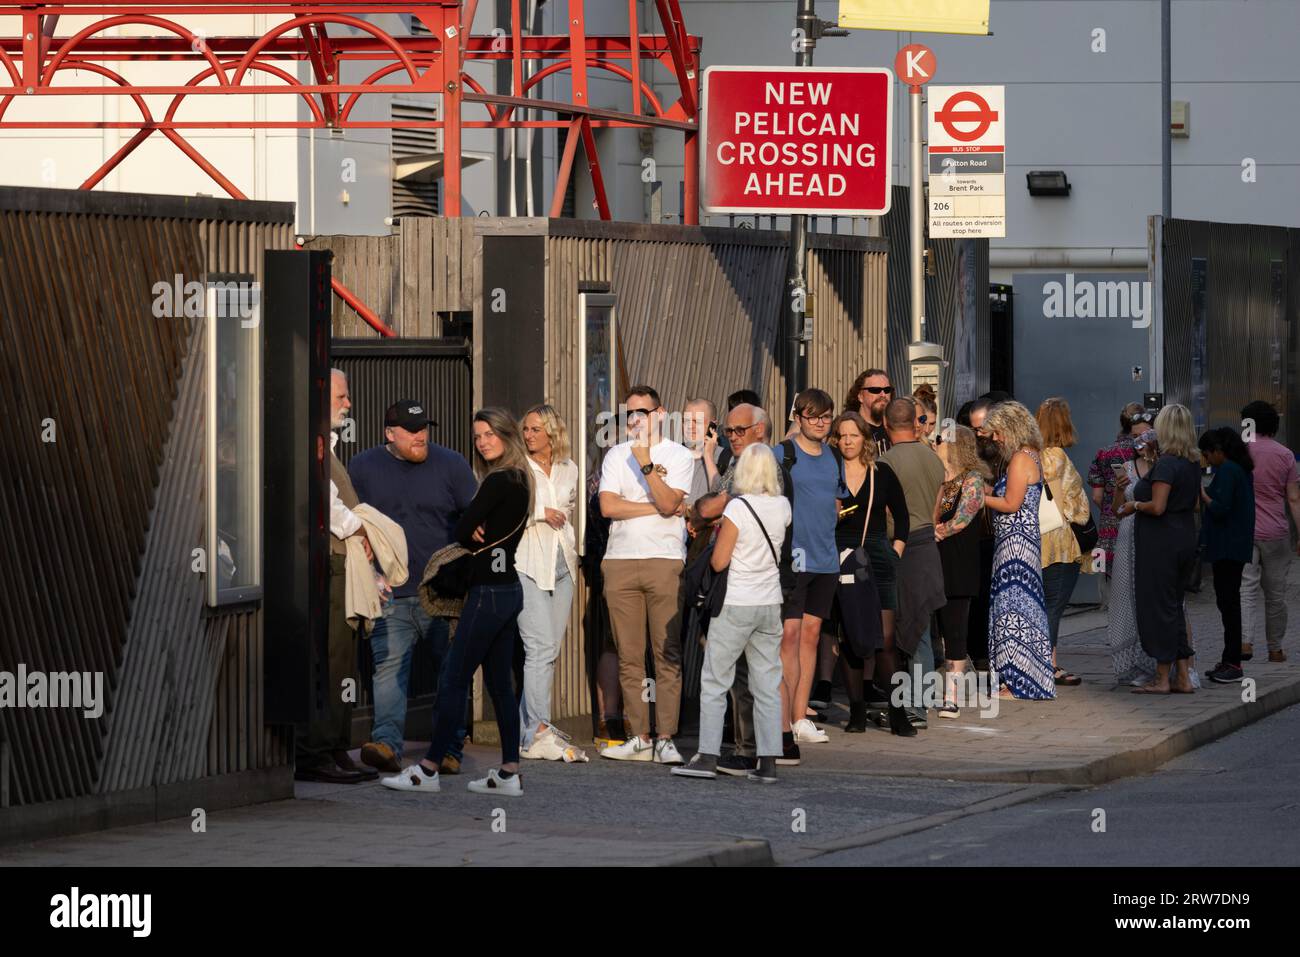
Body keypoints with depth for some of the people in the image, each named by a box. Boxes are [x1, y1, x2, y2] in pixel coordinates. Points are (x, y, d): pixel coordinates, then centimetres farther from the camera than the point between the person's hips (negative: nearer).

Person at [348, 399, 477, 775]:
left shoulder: (451, 465, 4)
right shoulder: (362, 467, 7)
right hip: (391, 597, 0)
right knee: (389, 668, -12)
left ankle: (451, 749, 9)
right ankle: (387, 744, -22)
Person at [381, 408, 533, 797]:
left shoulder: (497, 482, -16)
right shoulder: (518, 481, 13)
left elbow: (460, 533, -14)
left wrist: (471, 537, 6)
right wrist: (477, 535, -5)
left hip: (489, 593, -10)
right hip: (509, 589, 10)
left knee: (453, 680, -4)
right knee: (500, 682, 11)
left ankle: (427, 771, -1)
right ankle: (509, 774, 10)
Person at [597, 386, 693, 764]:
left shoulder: (679, 456, 6)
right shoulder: (616, 456, 14)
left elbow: (668, 503, -9)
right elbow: (608, 506, 0)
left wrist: (646, 463, -16)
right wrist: (656, 507, -3)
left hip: (665, 559, -3)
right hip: (620, 560, 3)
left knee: (668, 654, -6)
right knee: (629, 656, 2)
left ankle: (665, 738, -5)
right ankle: (639, 737, 5)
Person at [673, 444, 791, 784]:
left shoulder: (738, 507, -15)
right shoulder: (782, 507, 2)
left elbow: (719, 562, -14)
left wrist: (717, 537, 6)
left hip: (736, 605, -5)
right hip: (770, 604, 5)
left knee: (715, 682, 4)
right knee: (768, 685, 6)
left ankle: (708, 756, 1)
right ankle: (768, 762, 3)